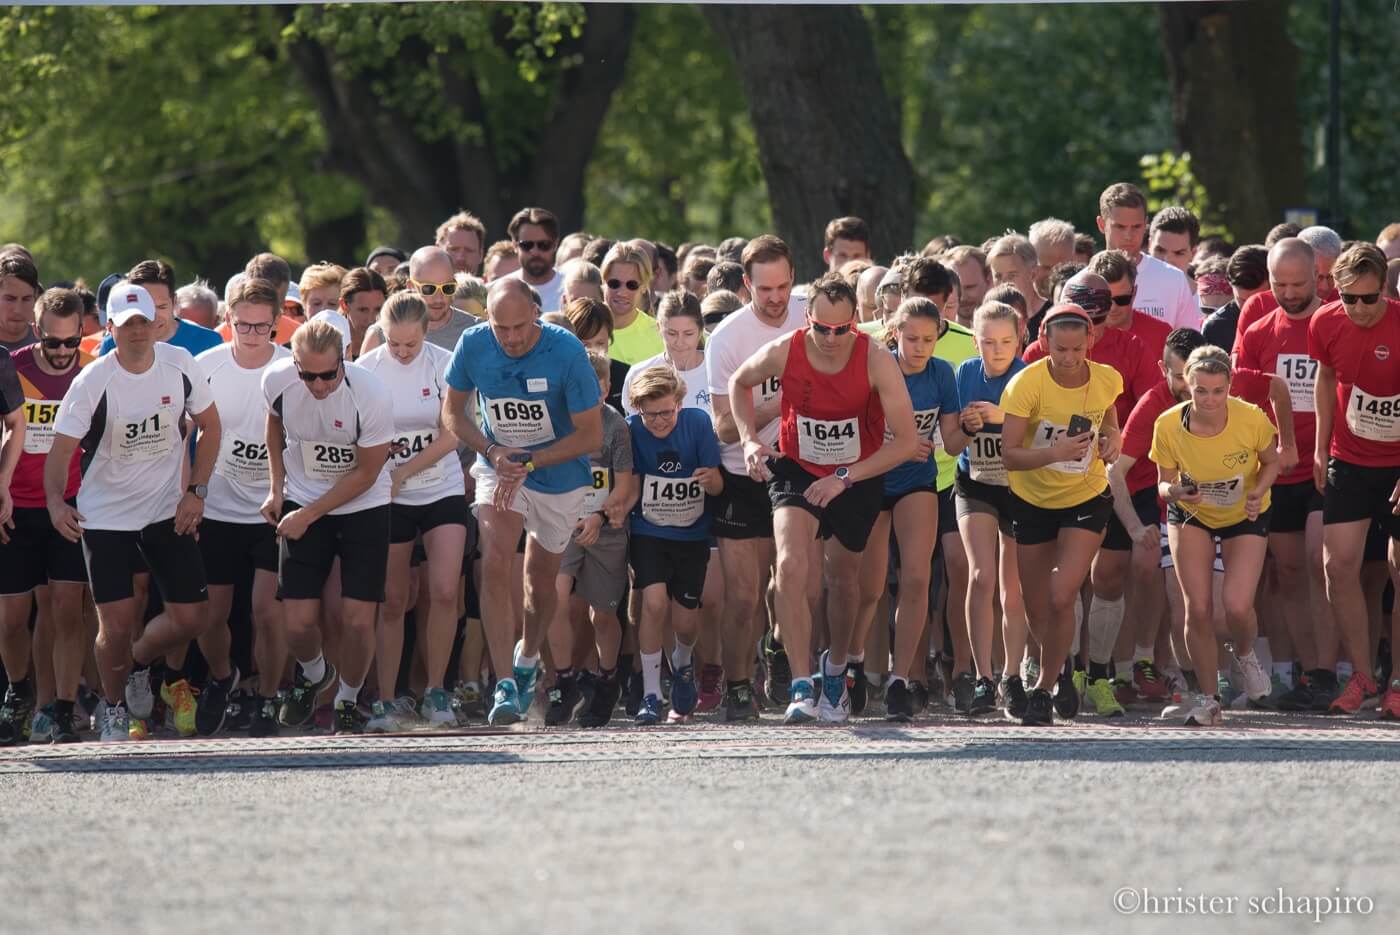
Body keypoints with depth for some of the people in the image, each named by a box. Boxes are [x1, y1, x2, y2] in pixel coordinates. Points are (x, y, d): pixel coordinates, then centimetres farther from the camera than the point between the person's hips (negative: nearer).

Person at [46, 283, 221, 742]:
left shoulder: (179, 365, -7)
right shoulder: (93, 382, -17)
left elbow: (209, 425, 7)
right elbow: (62, 447, -17)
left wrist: (196, 491, -1)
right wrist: (56, 501, -35)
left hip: (168, 511, 3)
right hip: (105, 516, -3)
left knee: (191, 618, -1)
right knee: (117, 626, -6)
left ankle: (140, 663, 30)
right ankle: (114, 710, 20)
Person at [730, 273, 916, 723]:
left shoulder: (877, 361, -25)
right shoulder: (784, 353, -20)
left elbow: (906, 441, -22)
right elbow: (740, 383, 4)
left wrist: (845, 478, -27)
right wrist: (750, 439, -10)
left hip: (857, 478, 0)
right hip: (797, 470, 0)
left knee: (842, 577, 15)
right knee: (792, 565, -23)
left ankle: (836, 668, 44)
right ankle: (801, 687, -24)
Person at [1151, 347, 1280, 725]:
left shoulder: (1252, 420, -27)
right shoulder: (1168, 425, -25)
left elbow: (1271, 461, -6)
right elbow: (1165, 483, -11)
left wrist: (1258, 492, -24)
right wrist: (1174, 491, -35)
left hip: (1245, 517, -1)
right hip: (1192, 515, 1)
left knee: (1237, 607, -16)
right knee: (1197, 608, -9)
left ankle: (1246, 656, 21)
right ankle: (1207, 700, 9)